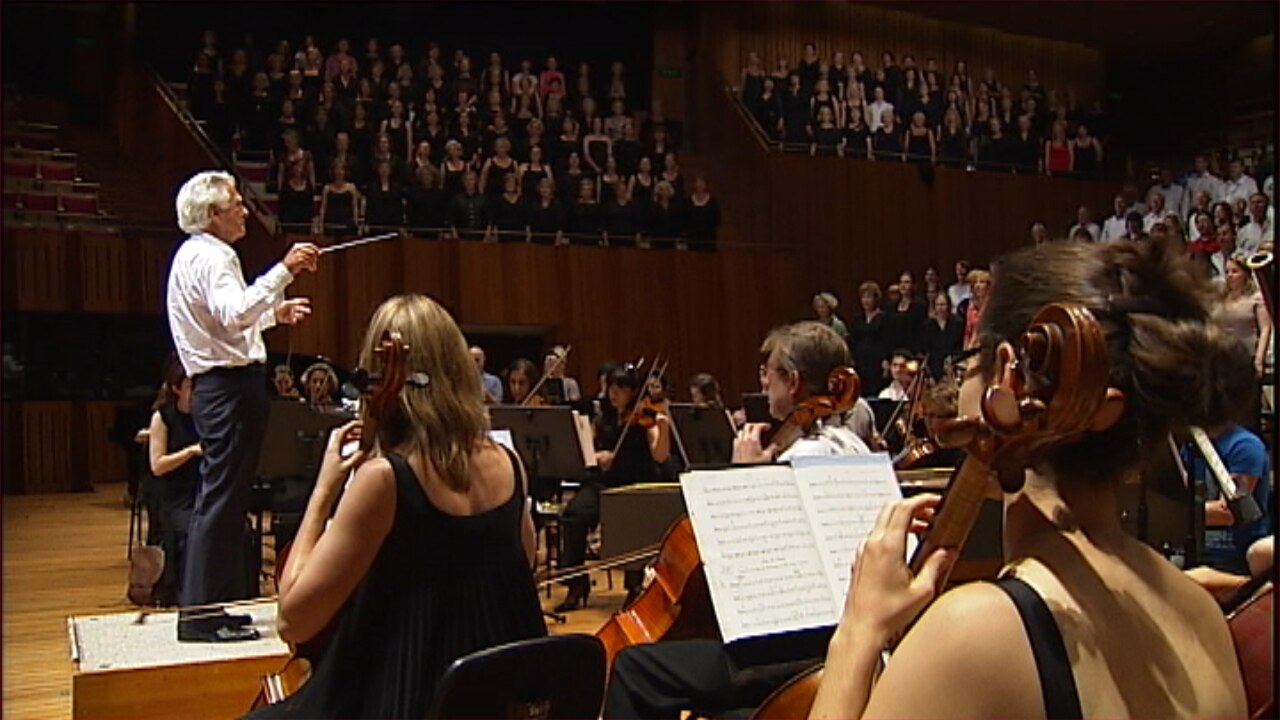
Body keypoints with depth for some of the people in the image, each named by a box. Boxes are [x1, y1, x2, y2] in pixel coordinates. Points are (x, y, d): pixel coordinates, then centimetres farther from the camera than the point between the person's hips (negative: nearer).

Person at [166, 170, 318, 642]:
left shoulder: (193, 255, 20)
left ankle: (218, 603, 25)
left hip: (217, 385, 11)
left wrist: (274, 314, 27)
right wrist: (284, 271, -34)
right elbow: (234, 315, -31)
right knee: (222, 499, -9)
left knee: (222, 498, 16)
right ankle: (201, 614, -7)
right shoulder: (212, 257, -13)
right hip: (231, 385, -11)